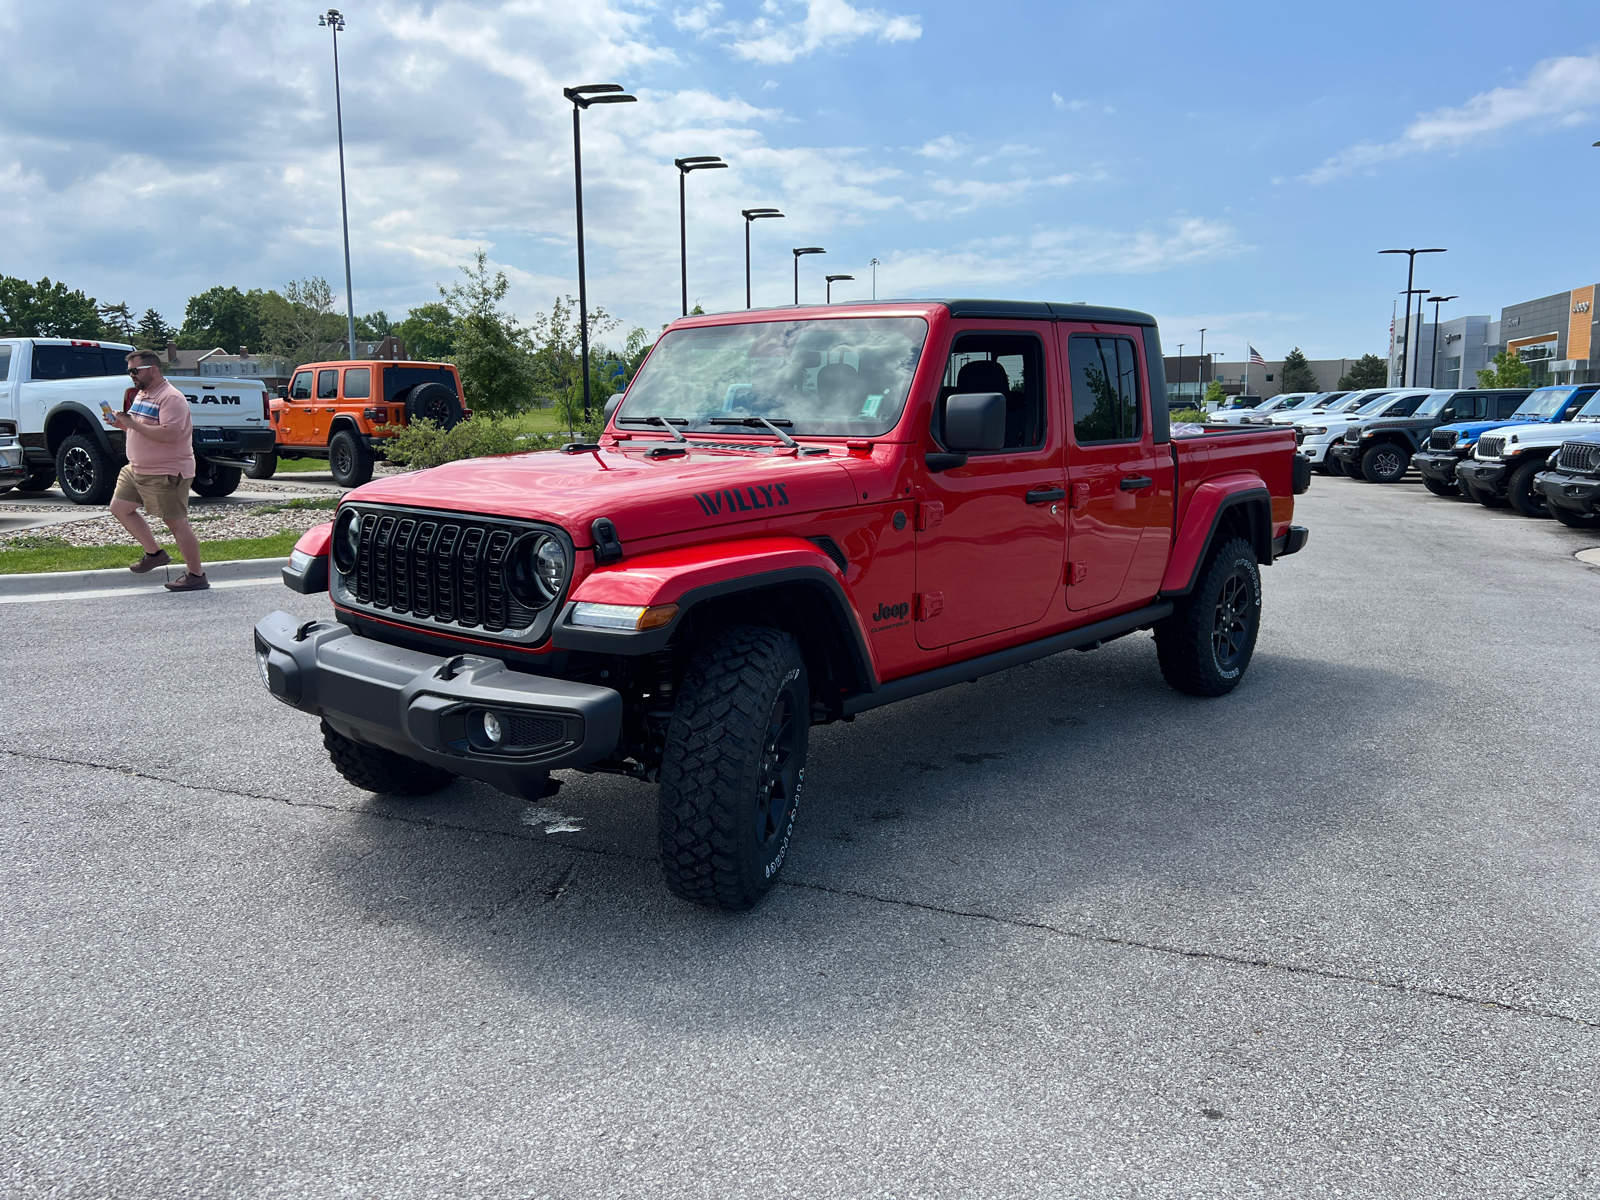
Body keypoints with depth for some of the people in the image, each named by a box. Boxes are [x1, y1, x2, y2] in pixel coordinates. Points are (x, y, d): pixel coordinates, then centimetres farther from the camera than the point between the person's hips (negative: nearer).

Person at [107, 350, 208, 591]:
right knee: (119, 508, 12)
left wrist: (133, 424, -25)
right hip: (136, 470, 10)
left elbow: (169, 434, -30)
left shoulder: (171, 398, -17)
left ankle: (197, 576, 0)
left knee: (177, 523, -7)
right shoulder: (141, 394, 14)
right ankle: (154, 553, 21)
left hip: (166, 474, -10)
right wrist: (121, 423, 4)